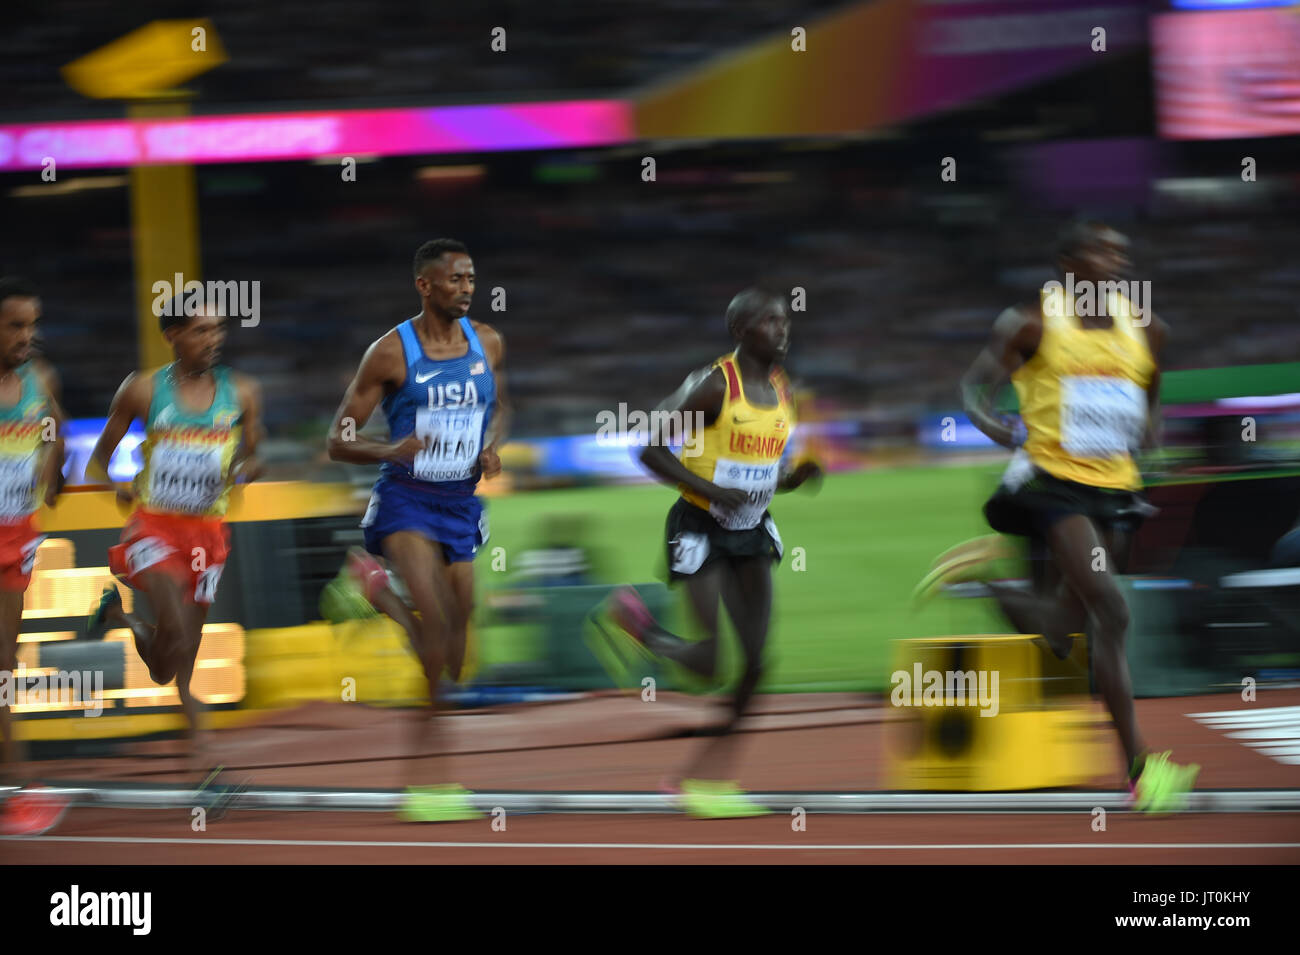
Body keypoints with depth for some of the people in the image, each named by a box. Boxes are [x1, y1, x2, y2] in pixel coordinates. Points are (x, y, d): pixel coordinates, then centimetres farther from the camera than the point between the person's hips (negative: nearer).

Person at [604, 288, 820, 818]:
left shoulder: (783, 391, 7)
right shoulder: (714, 385, -15)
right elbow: (651, 451, -14)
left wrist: (796, 476, -4)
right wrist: (709, 489, -24)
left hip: (751, 531, 7)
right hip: (701, 529, -7)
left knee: (754, 662, -2)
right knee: (709, 660, -12)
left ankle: (705, 778, 8)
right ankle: (633, 622, 18)